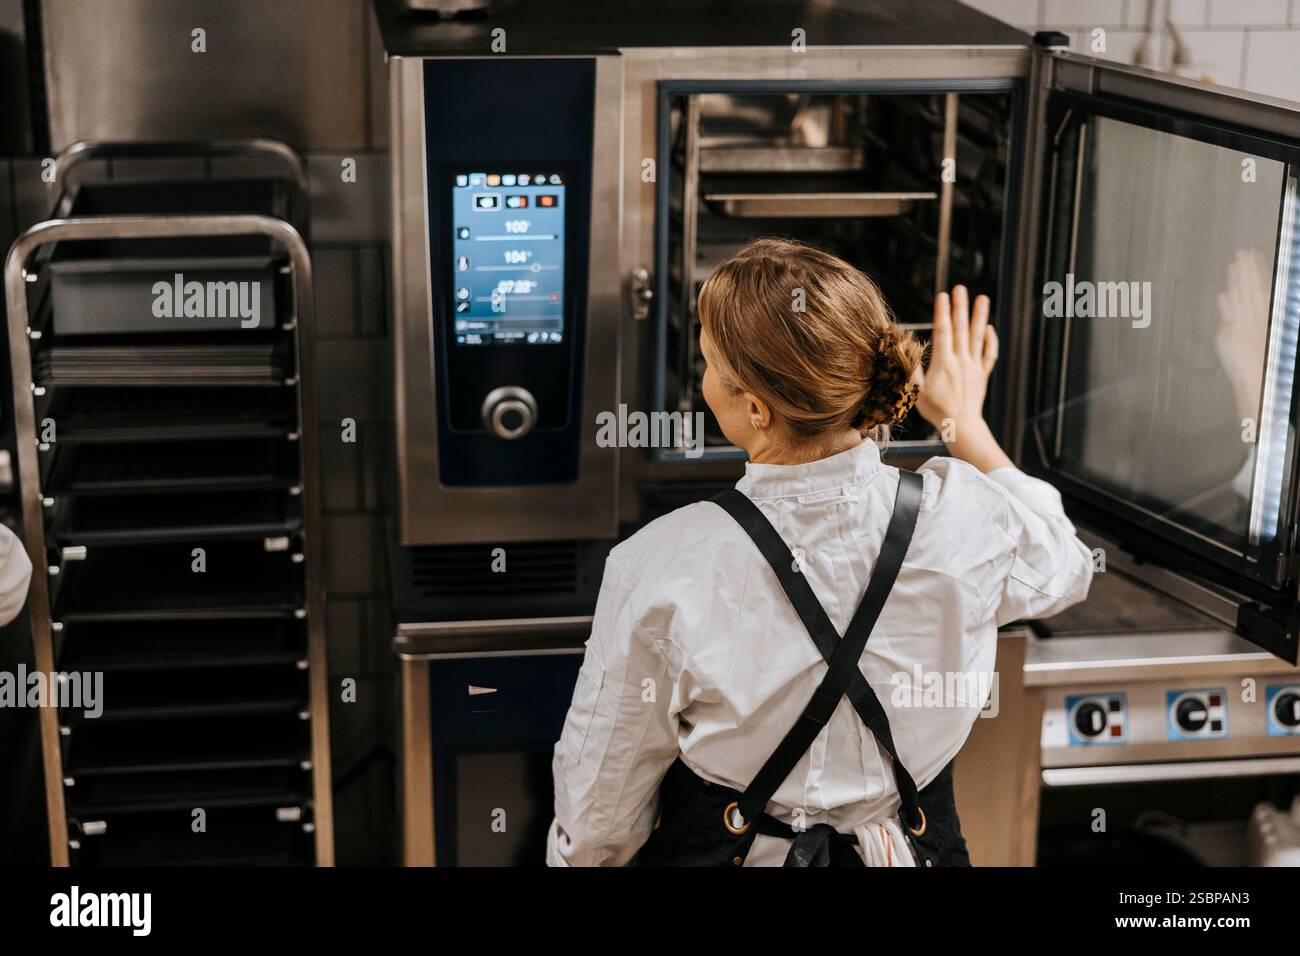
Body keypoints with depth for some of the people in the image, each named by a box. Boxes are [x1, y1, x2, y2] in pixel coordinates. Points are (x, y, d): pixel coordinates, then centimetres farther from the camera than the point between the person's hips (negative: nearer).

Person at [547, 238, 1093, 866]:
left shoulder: (661, 568, -29)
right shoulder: (961, 517, -22)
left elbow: (599, 814, -16)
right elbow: (1061, 567, 5)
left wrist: (576, 858, 6)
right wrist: (965, 423, 15)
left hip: (725, 849, -3)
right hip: (913, 845, 3)